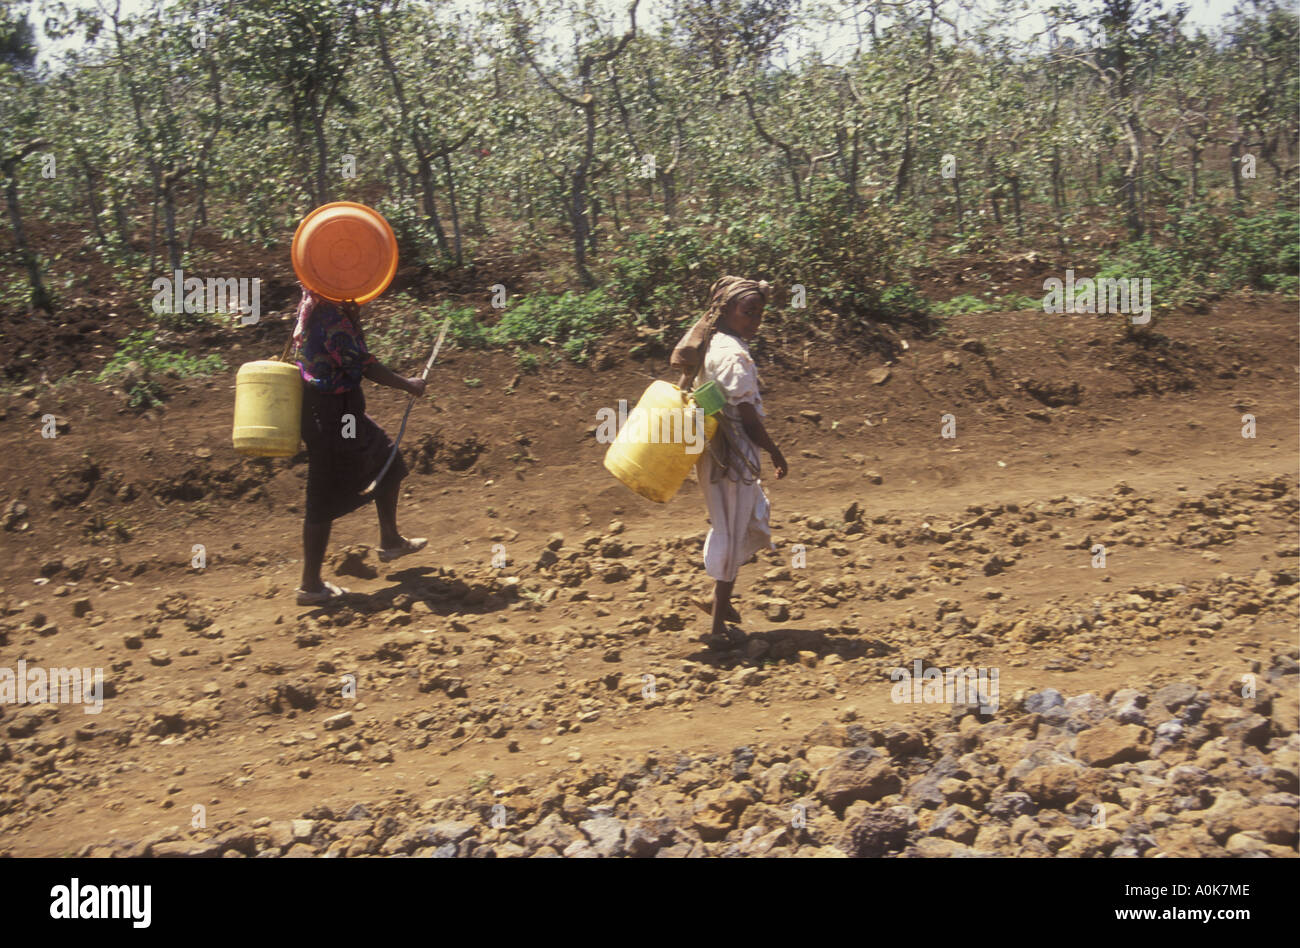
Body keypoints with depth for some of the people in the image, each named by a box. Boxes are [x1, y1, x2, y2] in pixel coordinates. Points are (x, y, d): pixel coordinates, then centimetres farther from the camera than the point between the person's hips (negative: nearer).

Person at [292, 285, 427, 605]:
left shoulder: (313, 309, 5)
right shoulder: (331, 316, -24)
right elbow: (360, 364, -23)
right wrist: (407, 385, -14)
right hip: (332, 414, -10)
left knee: (387, 463, 24)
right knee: (326, 498, -1)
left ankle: (390, 541, 41)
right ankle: (310, 585, 9)